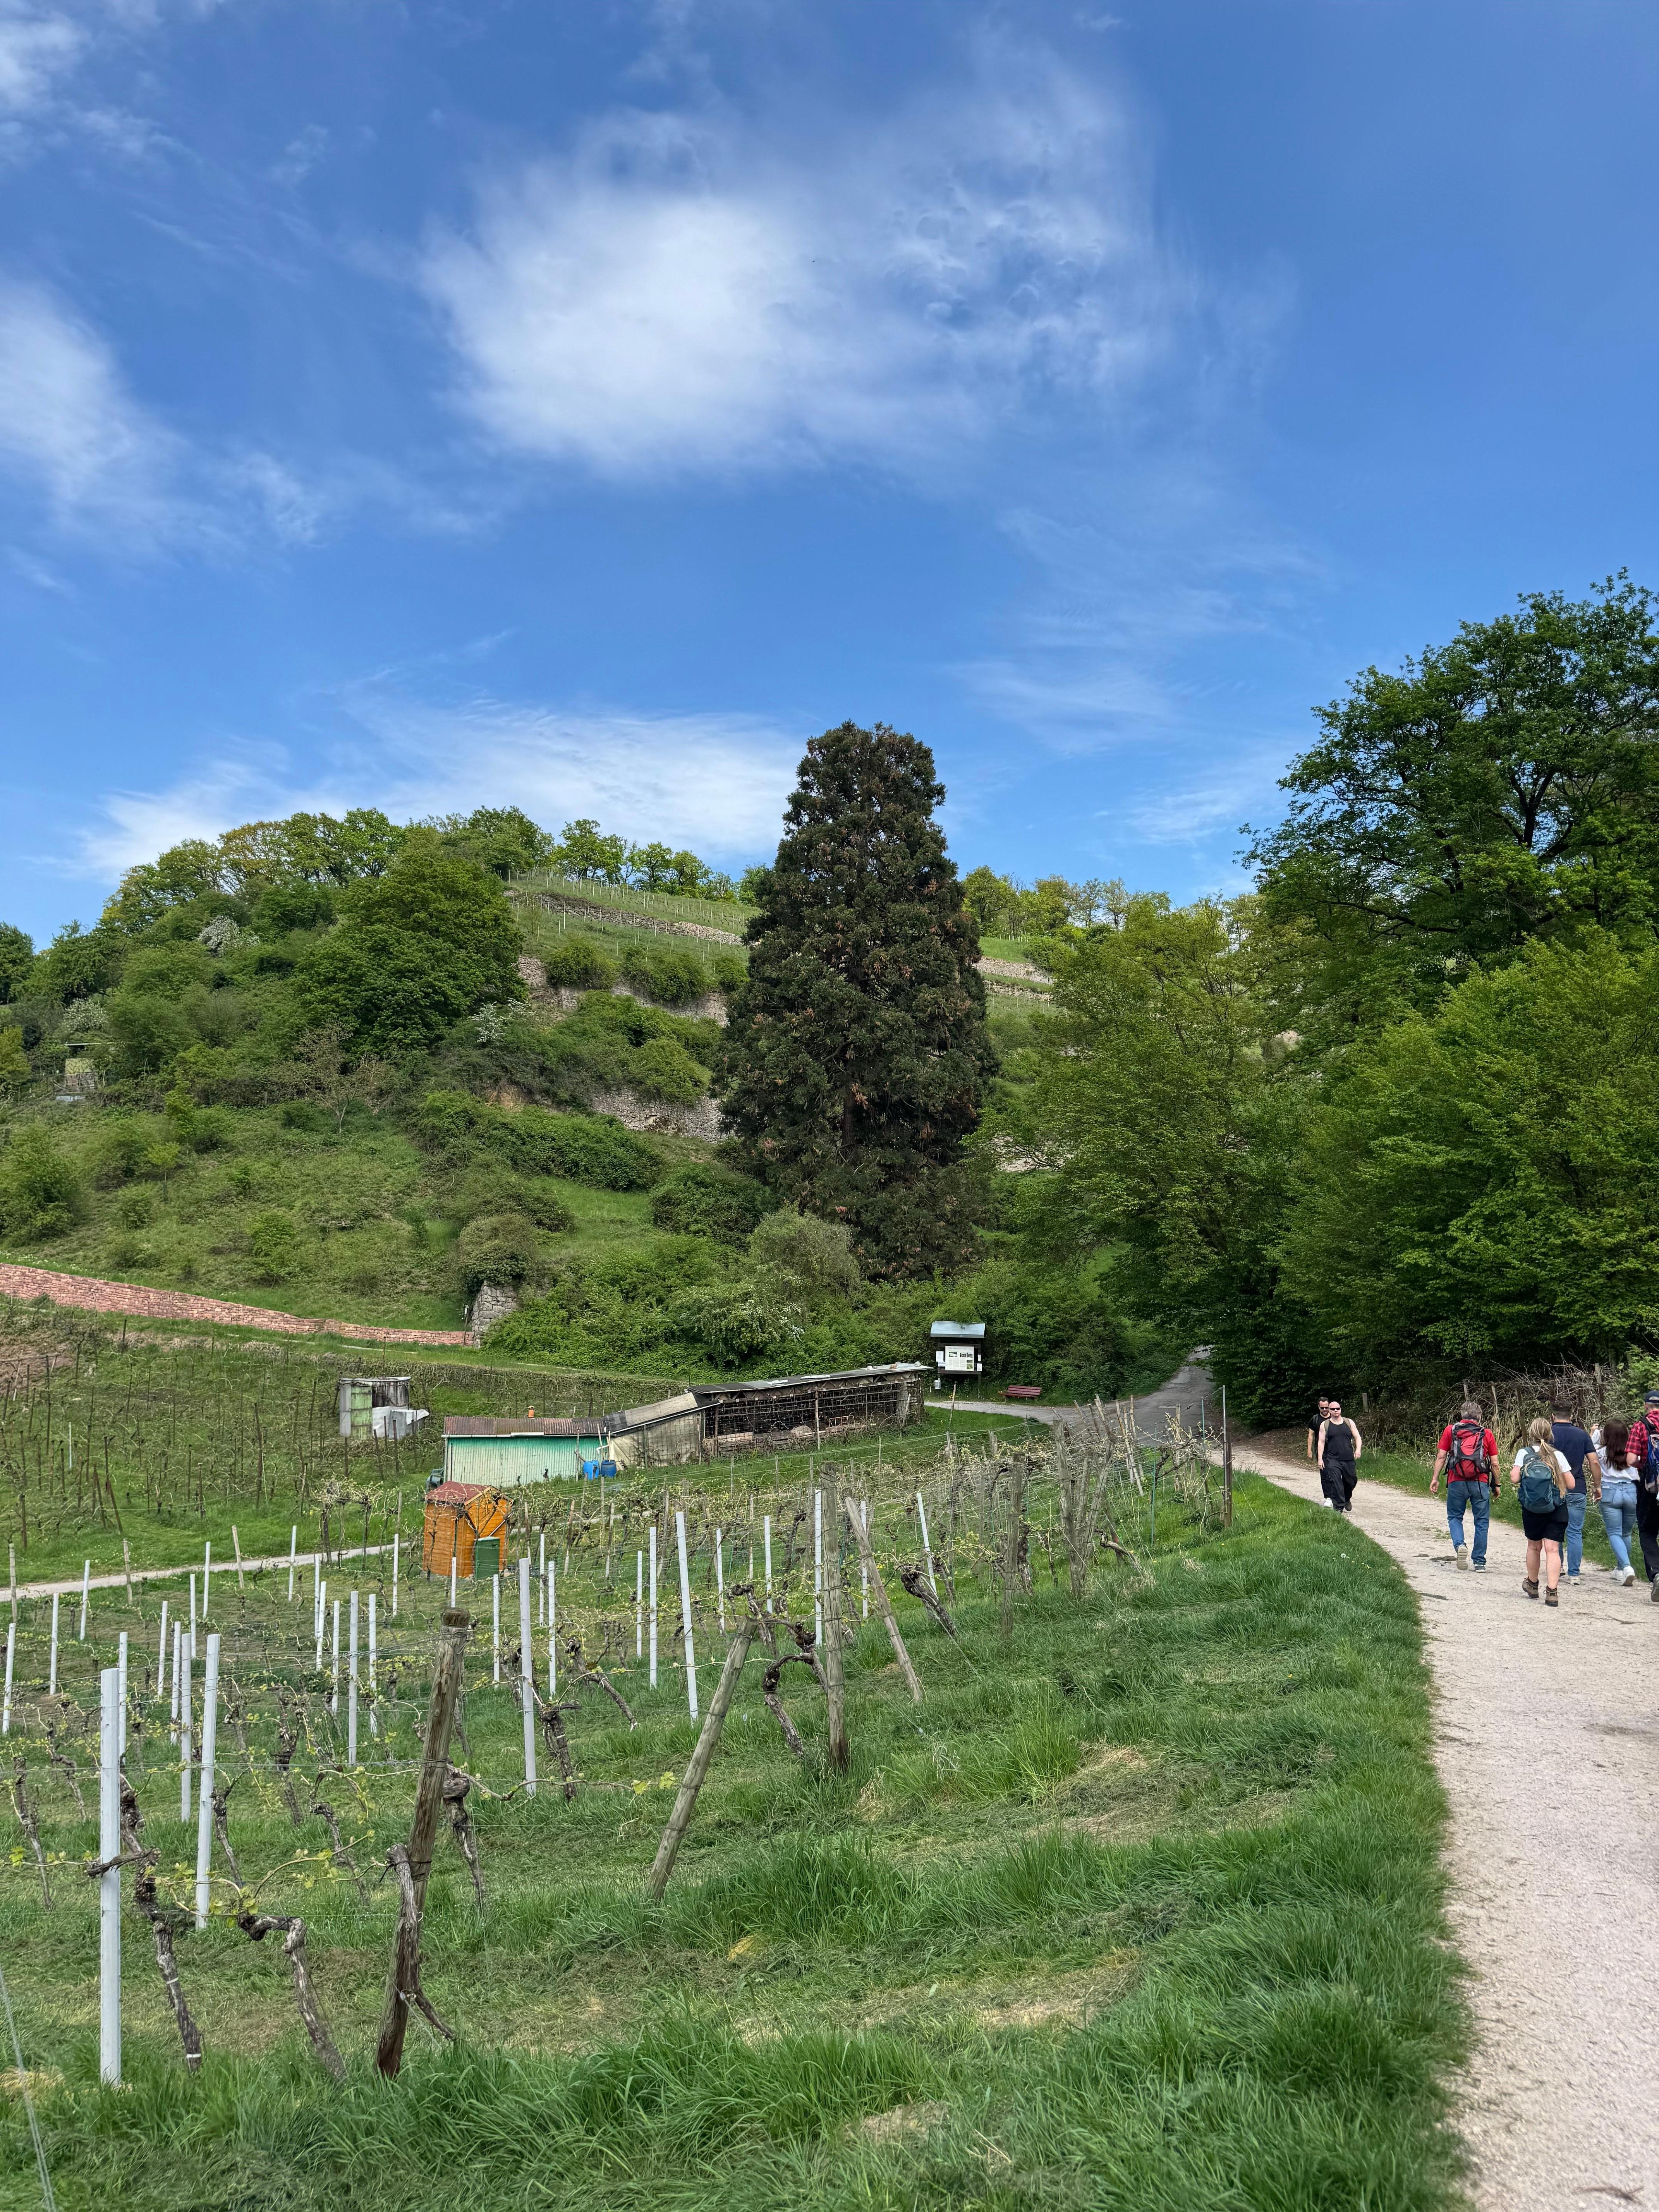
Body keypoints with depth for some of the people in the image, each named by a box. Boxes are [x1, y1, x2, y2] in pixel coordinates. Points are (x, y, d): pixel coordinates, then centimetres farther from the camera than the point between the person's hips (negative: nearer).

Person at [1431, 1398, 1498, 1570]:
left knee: (1454, 1517, 14)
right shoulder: (1487, 1434, 8)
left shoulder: (1450, 1430, 6)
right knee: (1482, 1522, 9)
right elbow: (1495, 1464, 7)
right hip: (1480, 1483, 0)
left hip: (1457, 1482, 0)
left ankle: (1460, 1545, -12)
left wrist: (1435, 1479, 7)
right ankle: (1480, 1562, 10)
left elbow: (1441, 1456, 2)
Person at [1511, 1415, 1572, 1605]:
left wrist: (1513, 1471, 9)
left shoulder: (1524, 1453, -4)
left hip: (1532, 1510, 0)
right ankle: (1552, 1592, -14)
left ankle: (1532, 1584, 36)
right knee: (1553, 1549, -3)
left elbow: (1514, 1478, -13)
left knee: (1534, 1546, 19)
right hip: (1557, 1509, 0)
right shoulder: (1558, 1455, -2)